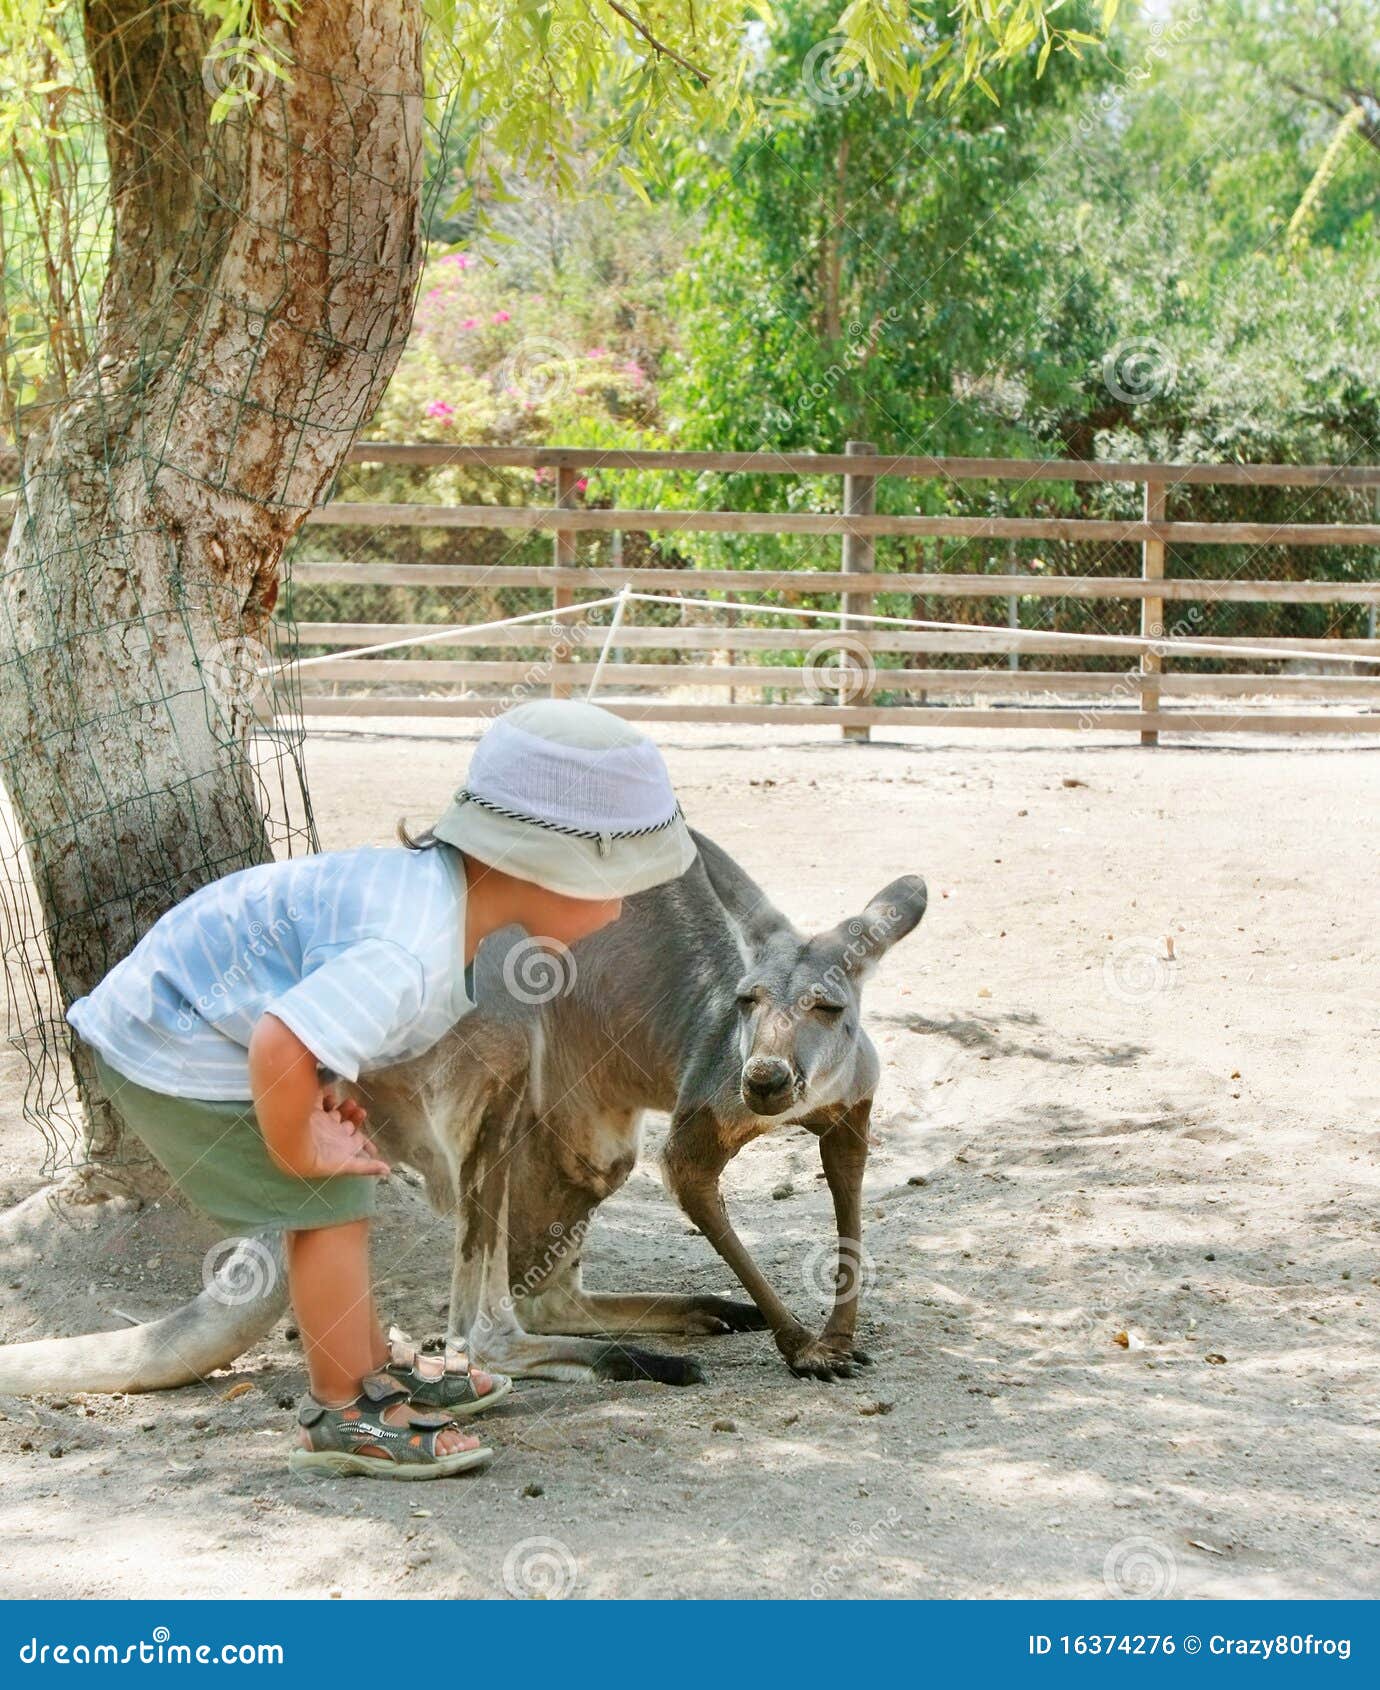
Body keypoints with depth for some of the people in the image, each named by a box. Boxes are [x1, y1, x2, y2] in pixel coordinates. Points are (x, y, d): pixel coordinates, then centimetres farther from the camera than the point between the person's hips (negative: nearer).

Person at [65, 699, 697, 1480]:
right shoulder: (412, 955, -35)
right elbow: (281, 1047, -44)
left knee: (340, 1192, 20)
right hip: (176, 1054, -10)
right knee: (333, 1203, -7)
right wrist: (301, 1152, -25)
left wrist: (327, 1093, 6)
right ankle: (344, 1416, 7)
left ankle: (376, 1365, 35)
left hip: (201, 1015, 10)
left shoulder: (438, 881, -3)